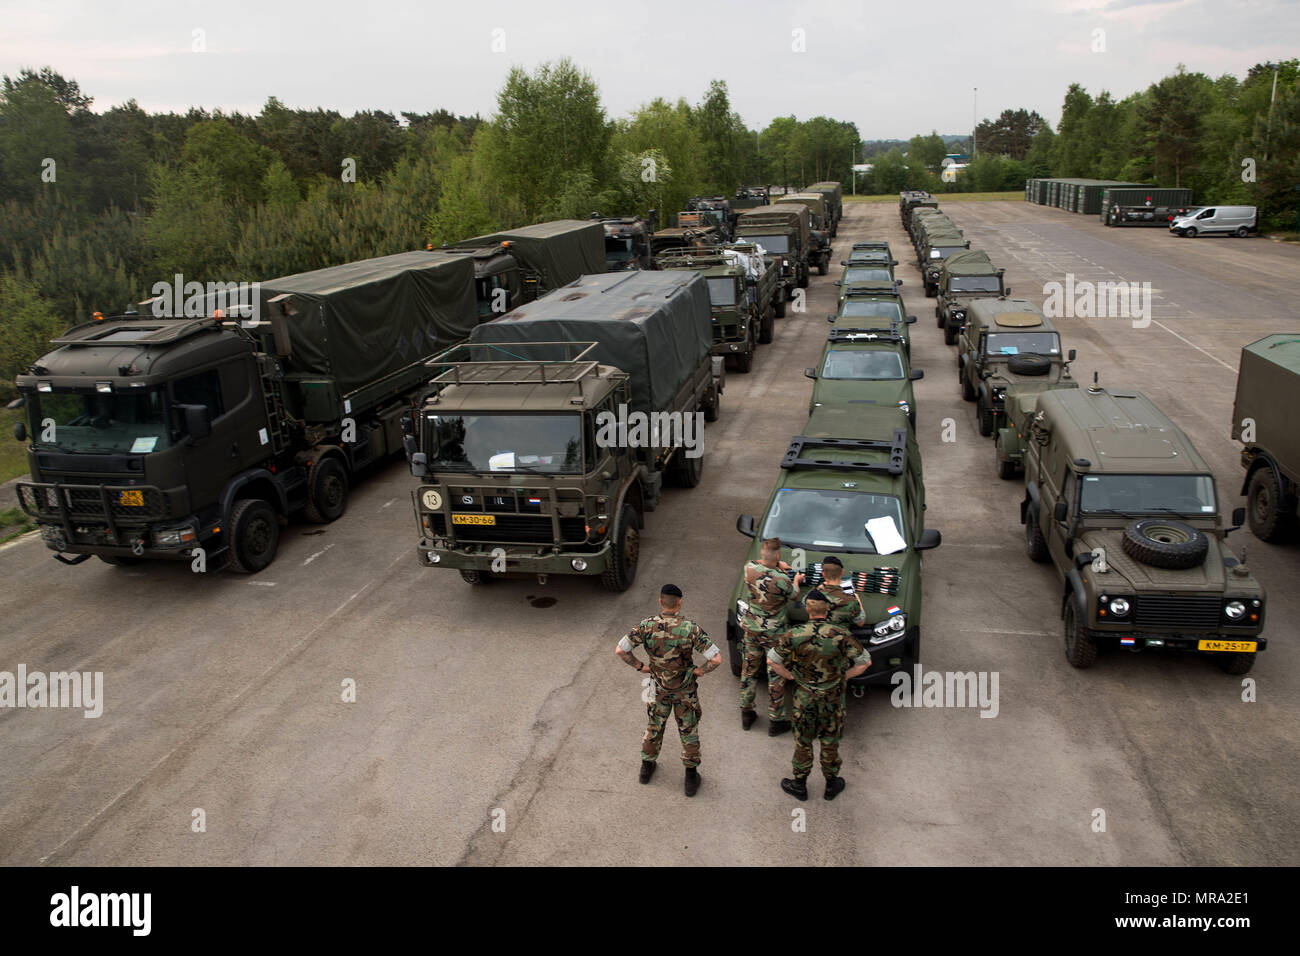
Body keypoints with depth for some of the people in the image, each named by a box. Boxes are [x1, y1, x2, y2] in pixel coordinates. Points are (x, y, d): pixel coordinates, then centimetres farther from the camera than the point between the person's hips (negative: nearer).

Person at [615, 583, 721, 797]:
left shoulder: (647, 626, -19)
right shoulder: (691, 629, -24)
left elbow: (620, 650, -18)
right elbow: (716, 658, -27)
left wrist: (640, 666, -5)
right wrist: (701, 670, -9)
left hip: (658, 690, 2)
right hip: (685, 691, -2)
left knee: (654, 728, 25)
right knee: (689, 733, 18)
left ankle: (647, 767, 43)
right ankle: (691, 778, 29)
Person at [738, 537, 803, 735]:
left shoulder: (750, 569, -13)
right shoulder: (782, 580, -26)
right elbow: (793, 595, -2)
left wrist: (775, 565, 18)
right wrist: (796, 581, 17)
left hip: (750, 629, 5)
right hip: (773, 633, -4)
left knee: (748, 670, 19)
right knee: (776, 675, 11)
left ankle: (746, 713, 32)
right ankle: (776, 720, 22)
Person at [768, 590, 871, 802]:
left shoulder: (795, 634, -19)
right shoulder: (841, 635, -19)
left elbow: (772, 660, -10)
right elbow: (864, 662, -9)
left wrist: (791, 676, 2)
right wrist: (843, 676, 2)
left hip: (804, 695, 0)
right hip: (832, 697, 0)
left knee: (803, 742, 17)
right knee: (830, 742, 19)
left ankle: (800, 785, 32)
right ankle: (832, 784, 35)